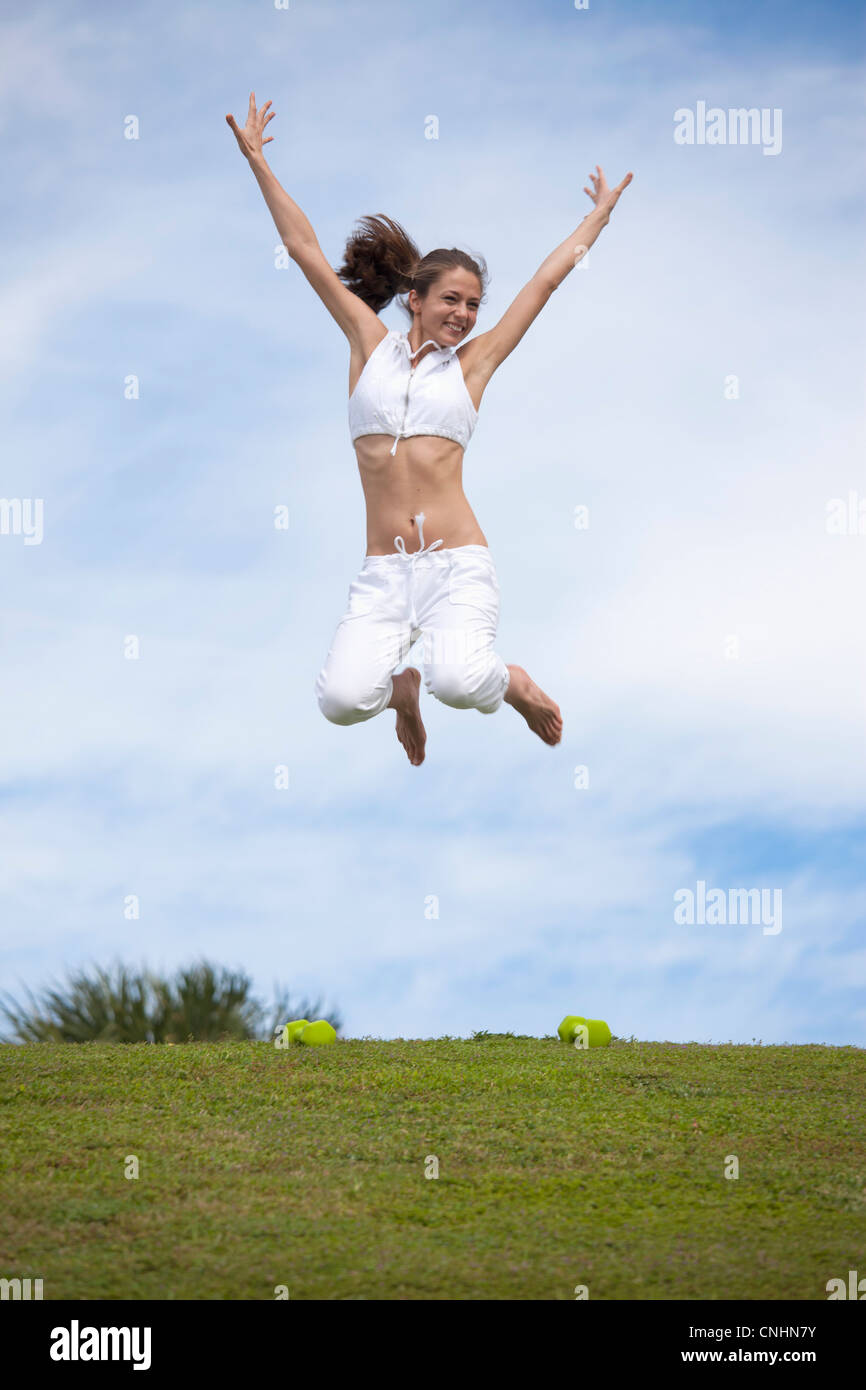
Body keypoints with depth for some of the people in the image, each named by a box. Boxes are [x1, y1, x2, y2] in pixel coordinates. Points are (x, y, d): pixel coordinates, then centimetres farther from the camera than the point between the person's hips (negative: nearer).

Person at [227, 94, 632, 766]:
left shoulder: (473, 360, 11)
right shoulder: (371, 343, 13)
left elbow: (545, 281, 19)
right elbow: (306, 251, 14)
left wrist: (600, 213, 26)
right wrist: (258, 161, 14)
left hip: (457, 564, -1)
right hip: (383, 573, 1)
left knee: (459, 682, -31)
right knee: (342, 700, -23)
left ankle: (515, 685, 8)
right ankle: (402, 687, 16)